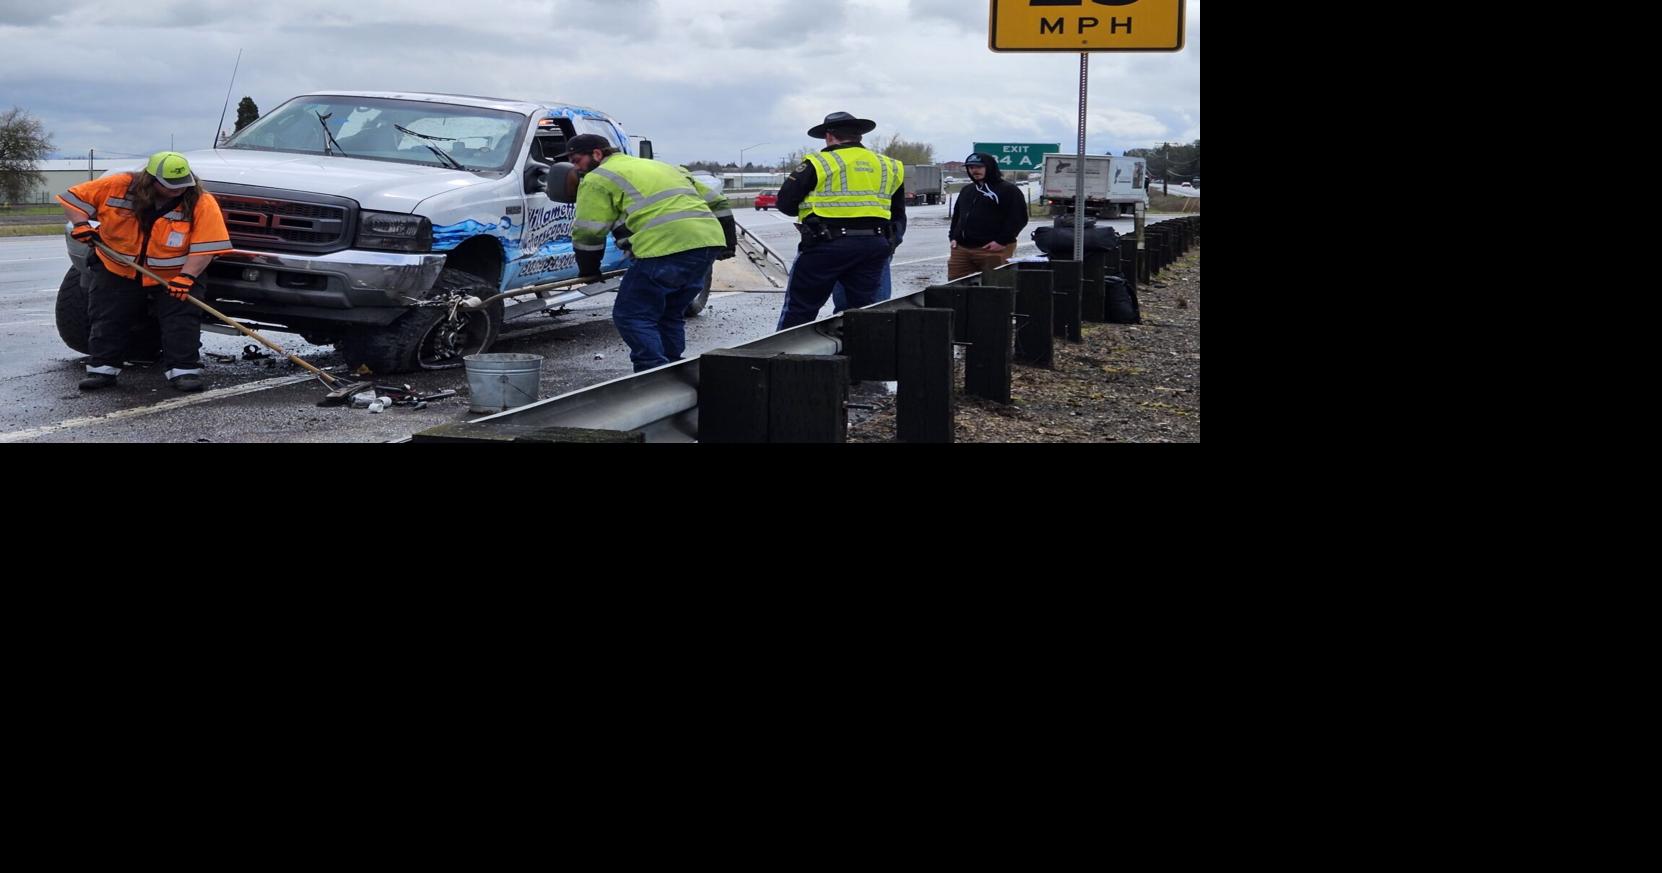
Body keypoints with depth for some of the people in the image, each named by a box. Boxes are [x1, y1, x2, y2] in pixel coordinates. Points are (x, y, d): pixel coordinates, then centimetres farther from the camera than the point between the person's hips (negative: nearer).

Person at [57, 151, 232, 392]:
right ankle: (102, 369, 14)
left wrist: (187, 276, -29)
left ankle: (184, 370, -2)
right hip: (117, 272, 2)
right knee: (106, 321, 3)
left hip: (174, 277, -1)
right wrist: (81, 224, -18)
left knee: (182, 321, -10)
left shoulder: (202, 203, -18)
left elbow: (205, 247, -20)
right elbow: (75, 198, -2)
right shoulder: (118, 186, -14)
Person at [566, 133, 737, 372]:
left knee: (632, 316, -1)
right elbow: (716, 202, 33)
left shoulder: (598, 179, 10)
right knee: (670, 314, 22)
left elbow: (588, 232, 3)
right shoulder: (659, 166, 33)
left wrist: (589, 271, 18)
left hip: (668, 247, -8)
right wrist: (728, 243, 37)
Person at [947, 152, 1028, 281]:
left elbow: (1019, 218, -9)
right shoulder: (967, 191, 23)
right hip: (961, 250, 7)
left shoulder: (1008, 190, -2)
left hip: (993, 251, -7)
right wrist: (953, 237, 15)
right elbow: (957, 216, 31)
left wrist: (1002, 241, -16)